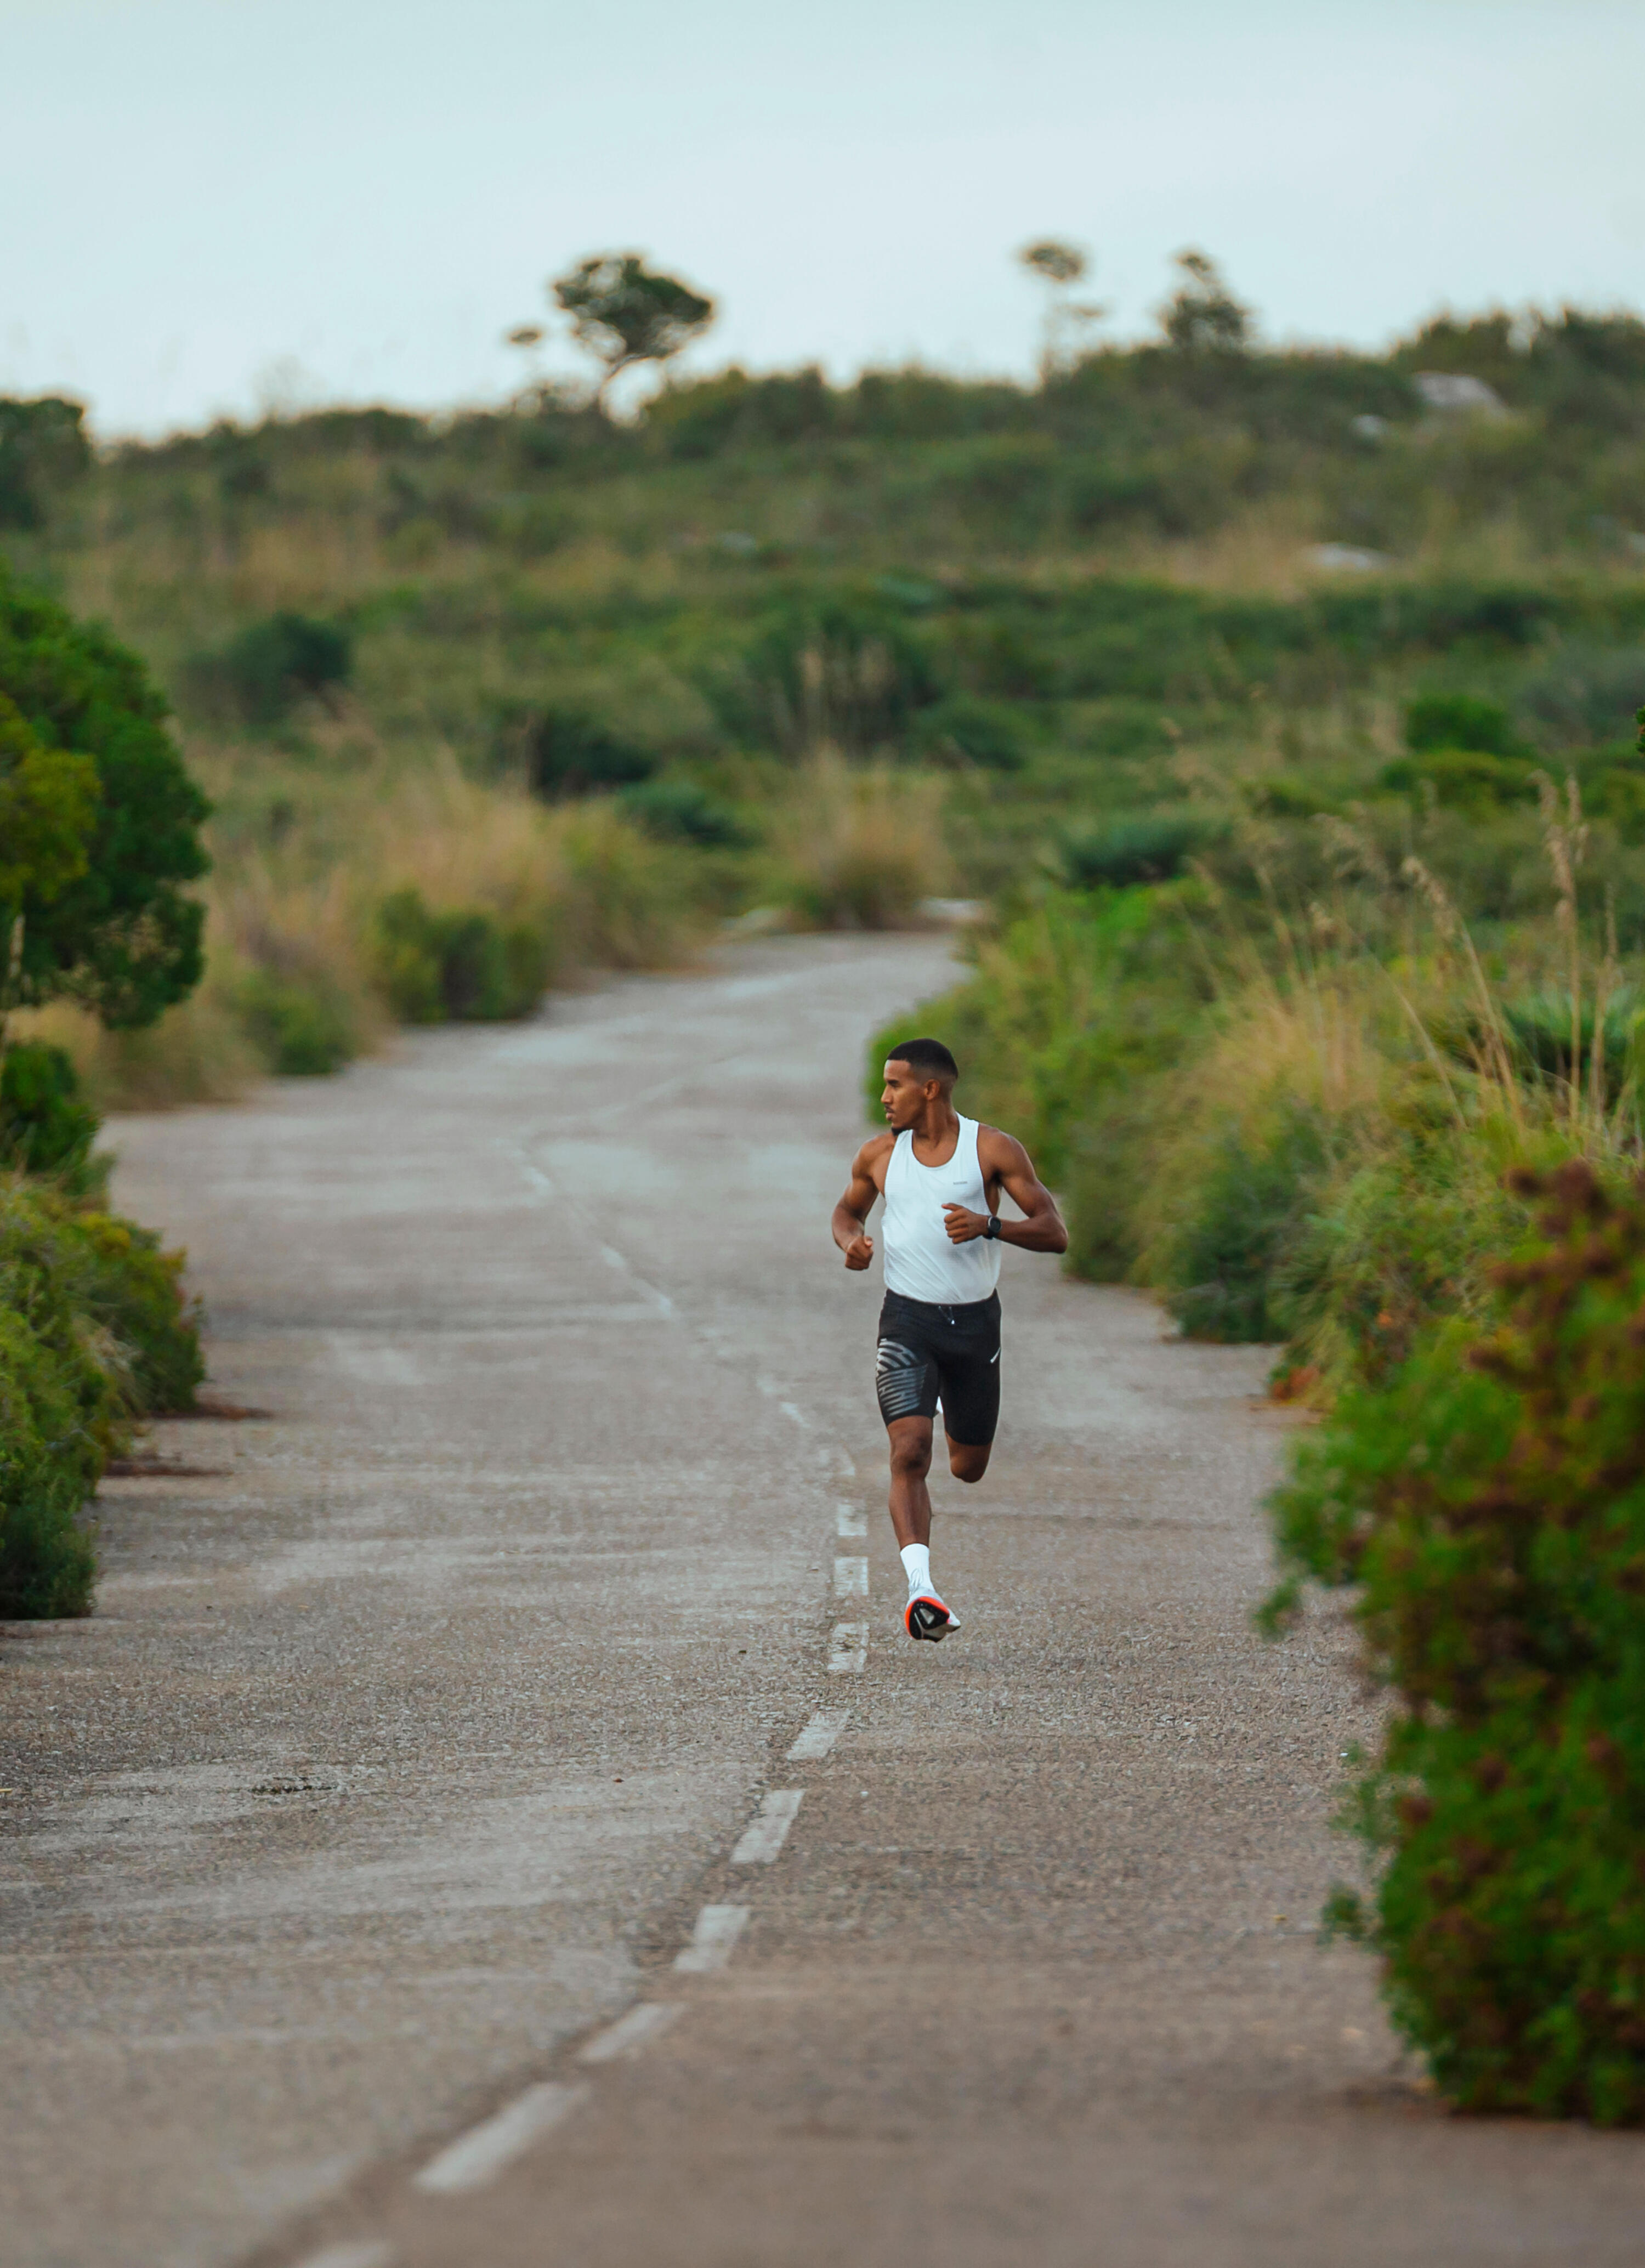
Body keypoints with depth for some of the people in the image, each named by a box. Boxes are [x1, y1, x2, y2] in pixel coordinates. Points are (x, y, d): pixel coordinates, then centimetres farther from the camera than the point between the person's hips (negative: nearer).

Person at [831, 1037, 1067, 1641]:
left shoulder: (993, 1150, -6)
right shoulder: (879, 1155, 2)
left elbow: (1054, 1233, -8)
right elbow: (848, 1208, 22)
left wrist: (989, 1225, -26)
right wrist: (850, 1241, -2)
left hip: (975, 1320, 0)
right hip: (907, 1320, 0)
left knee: (968, 1468, 17)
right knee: (909, 1453, -22)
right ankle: (920, 1587, -29)